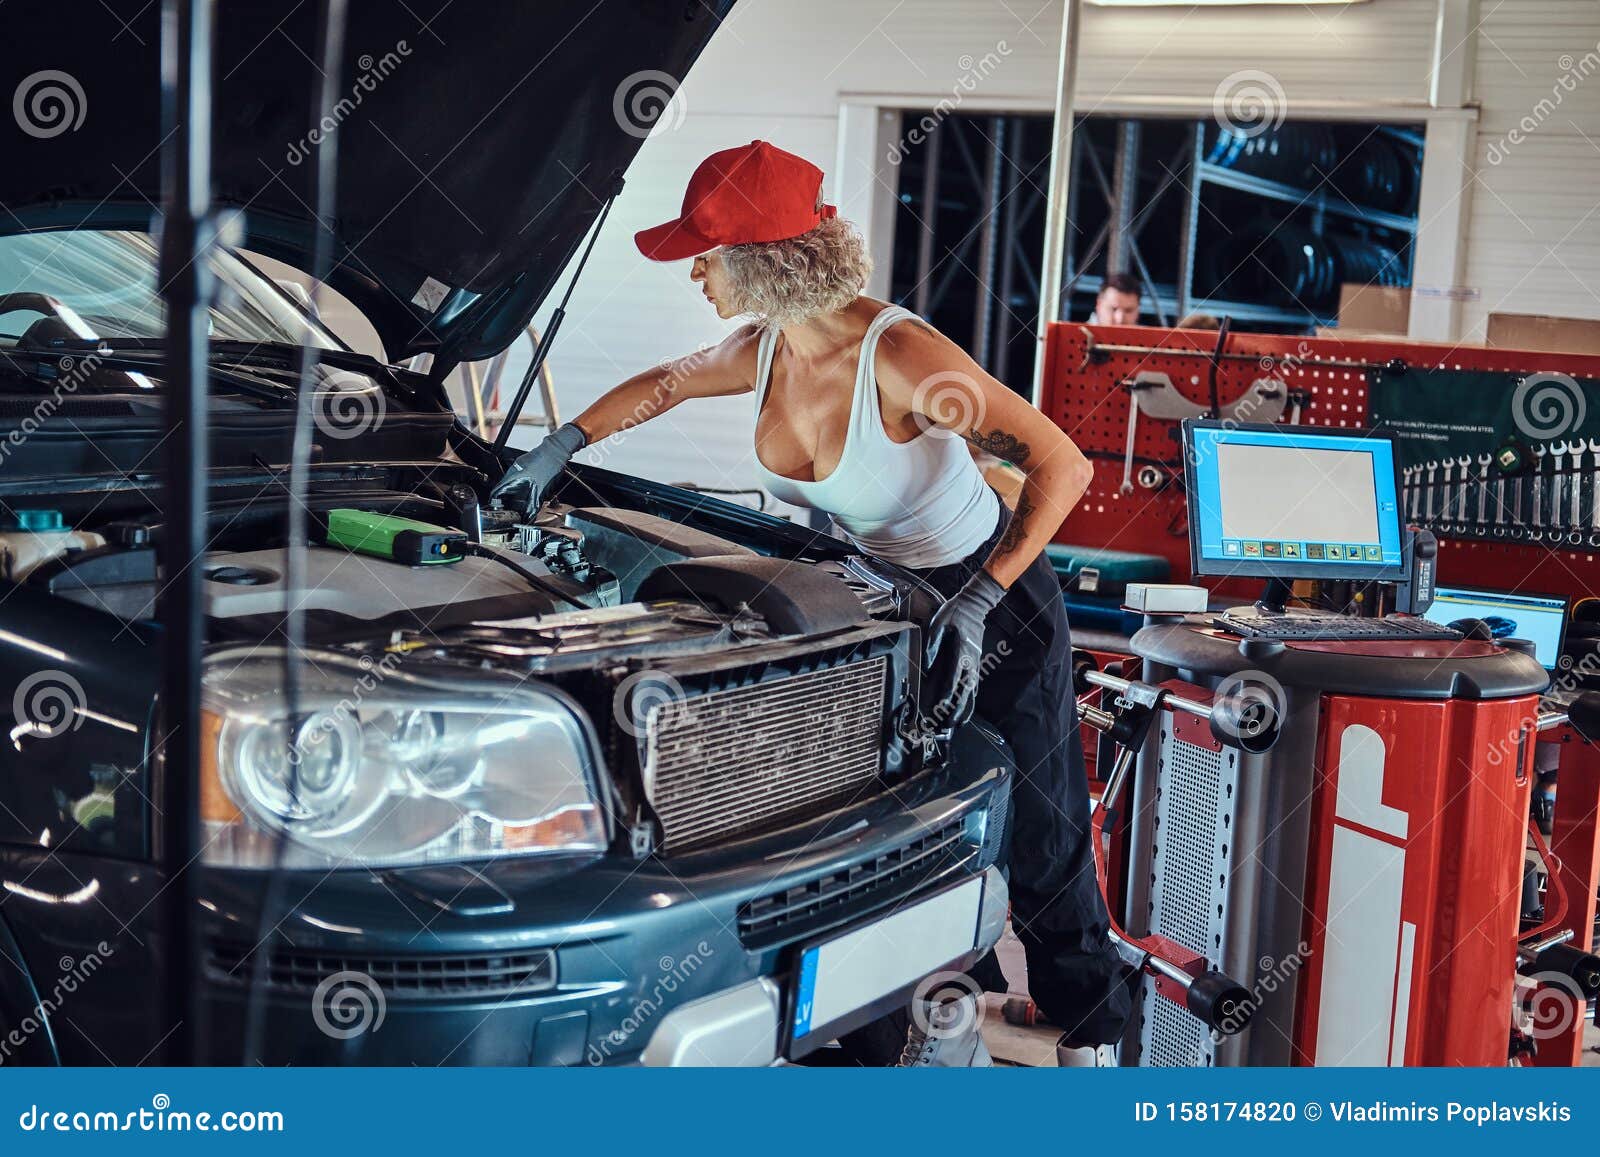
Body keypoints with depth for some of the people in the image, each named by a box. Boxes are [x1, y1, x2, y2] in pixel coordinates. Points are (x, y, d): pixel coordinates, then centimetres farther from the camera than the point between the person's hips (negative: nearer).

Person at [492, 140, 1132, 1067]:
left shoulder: (897, 355, -30)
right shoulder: (766, 352, -8)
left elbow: (1063, 464, -29)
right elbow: (661, 386, 16)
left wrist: (979, 600, -35)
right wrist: (557, 451, 11)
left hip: (998, 605, -6)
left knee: (1040, 845, 3)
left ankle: (1094, 1041, 23)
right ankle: (944, 1024, 28)